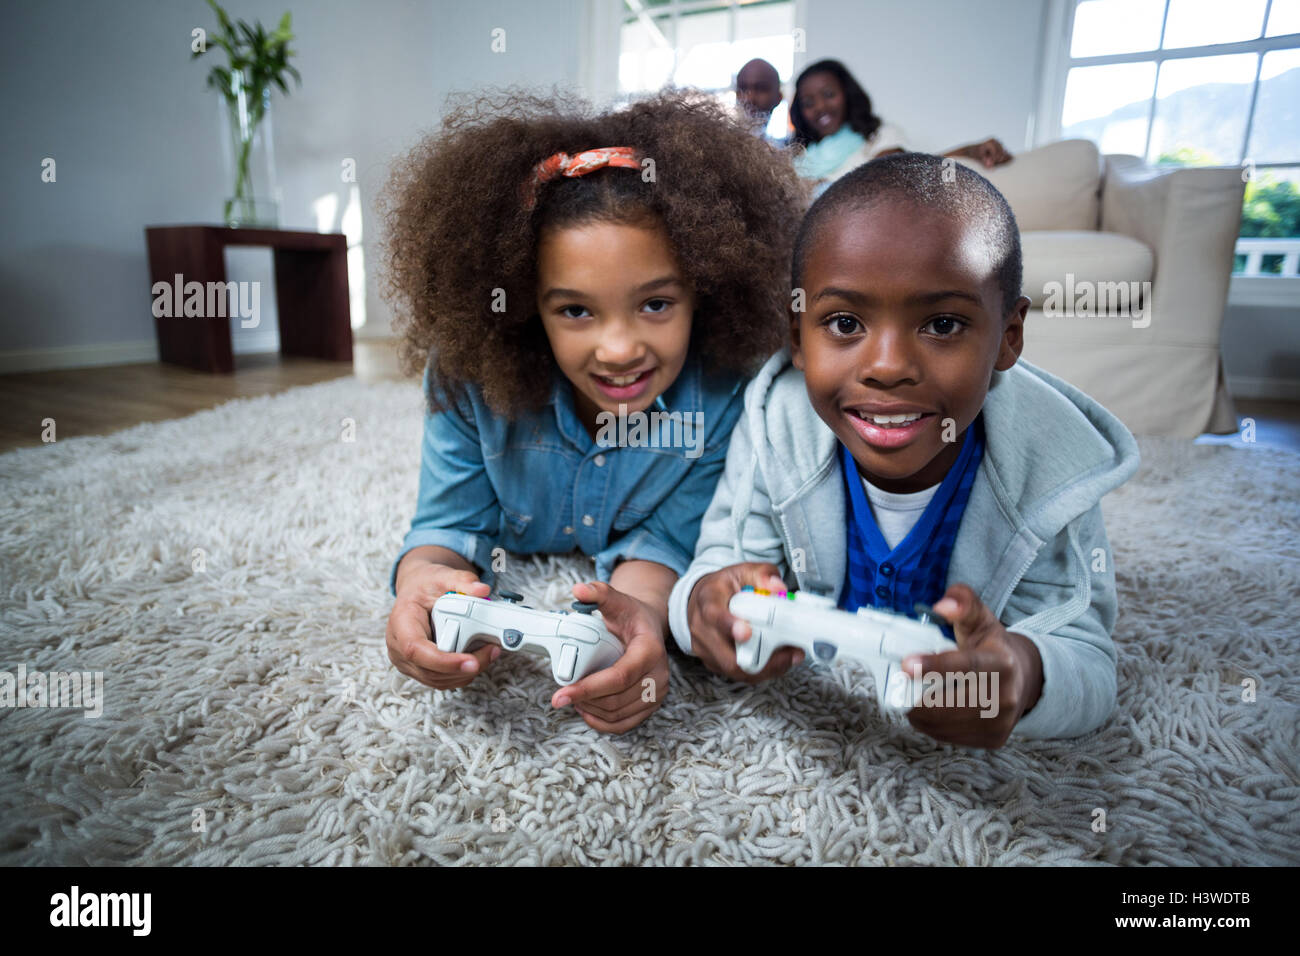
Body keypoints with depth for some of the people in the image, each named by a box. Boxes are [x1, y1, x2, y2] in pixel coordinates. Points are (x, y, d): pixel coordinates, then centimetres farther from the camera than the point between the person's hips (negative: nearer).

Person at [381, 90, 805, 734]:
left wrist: (643, 608, -56)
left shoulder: (727, 391, -34)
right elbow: (453, 521, -24)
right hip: (519, 575, 2)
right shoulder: (469, 376, -31)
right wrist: (423, 576, -50)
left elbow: (667, 537, -31)